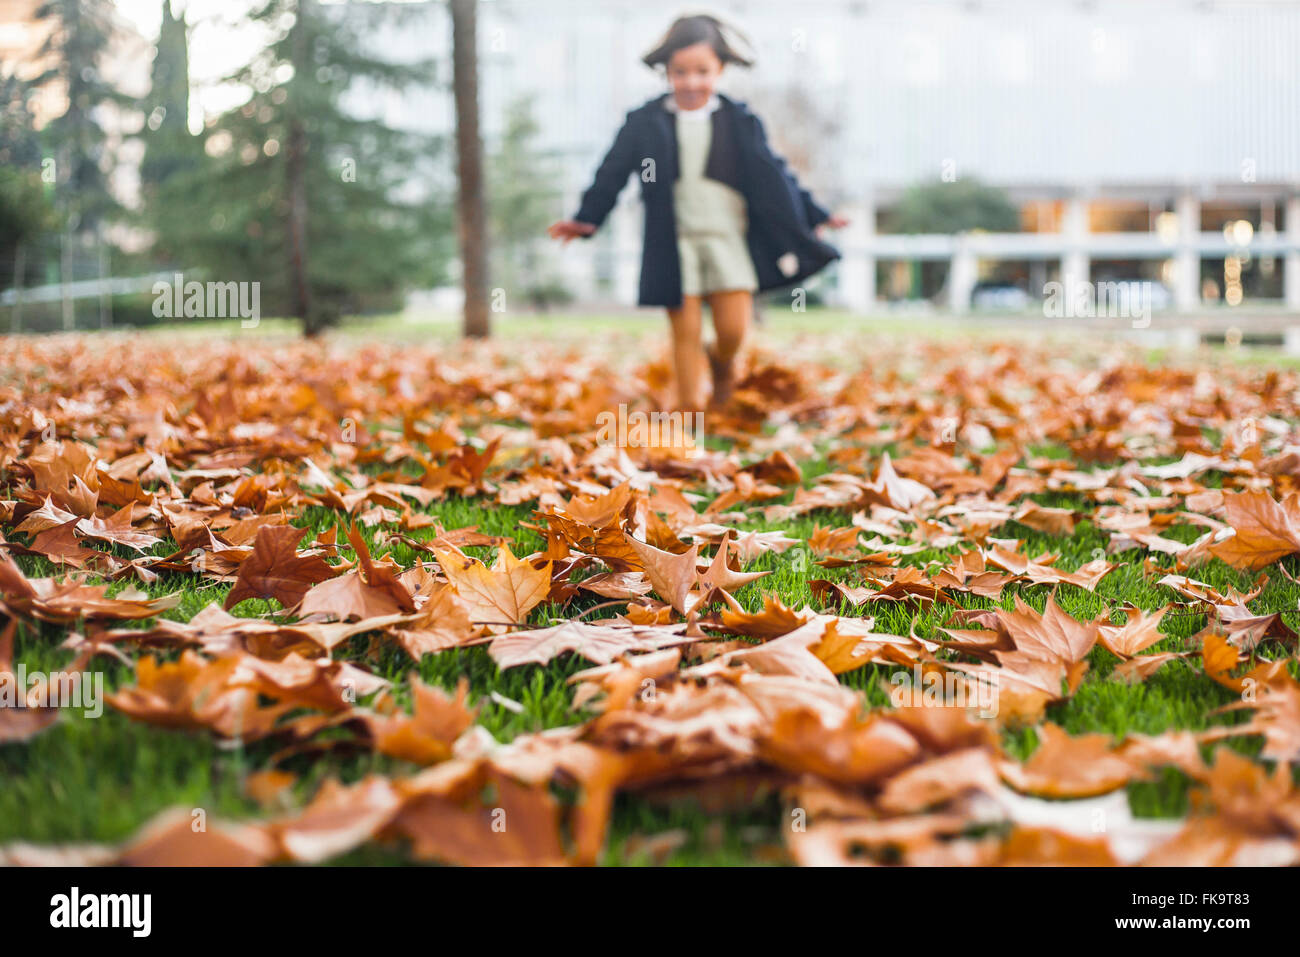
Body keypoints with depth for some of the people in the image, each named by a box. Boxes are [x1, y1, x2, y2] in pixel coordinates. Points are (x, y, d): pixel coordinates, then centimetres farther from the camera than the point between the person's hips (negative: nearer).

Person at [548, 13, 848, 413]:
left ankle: (721, 359, 33)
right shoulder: (644, 122, 2)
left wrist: (814, 216, 4)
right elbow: (612, 173, 5)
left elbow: (773, 177, 9)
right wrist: (585, 219, -5)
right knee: (685, 334, 0)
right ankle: (691, 408, 10)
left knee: (733, 331, -3)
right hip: (674, 245, -1)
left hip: (729, 241, 1)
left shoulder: (740, 122, 4)